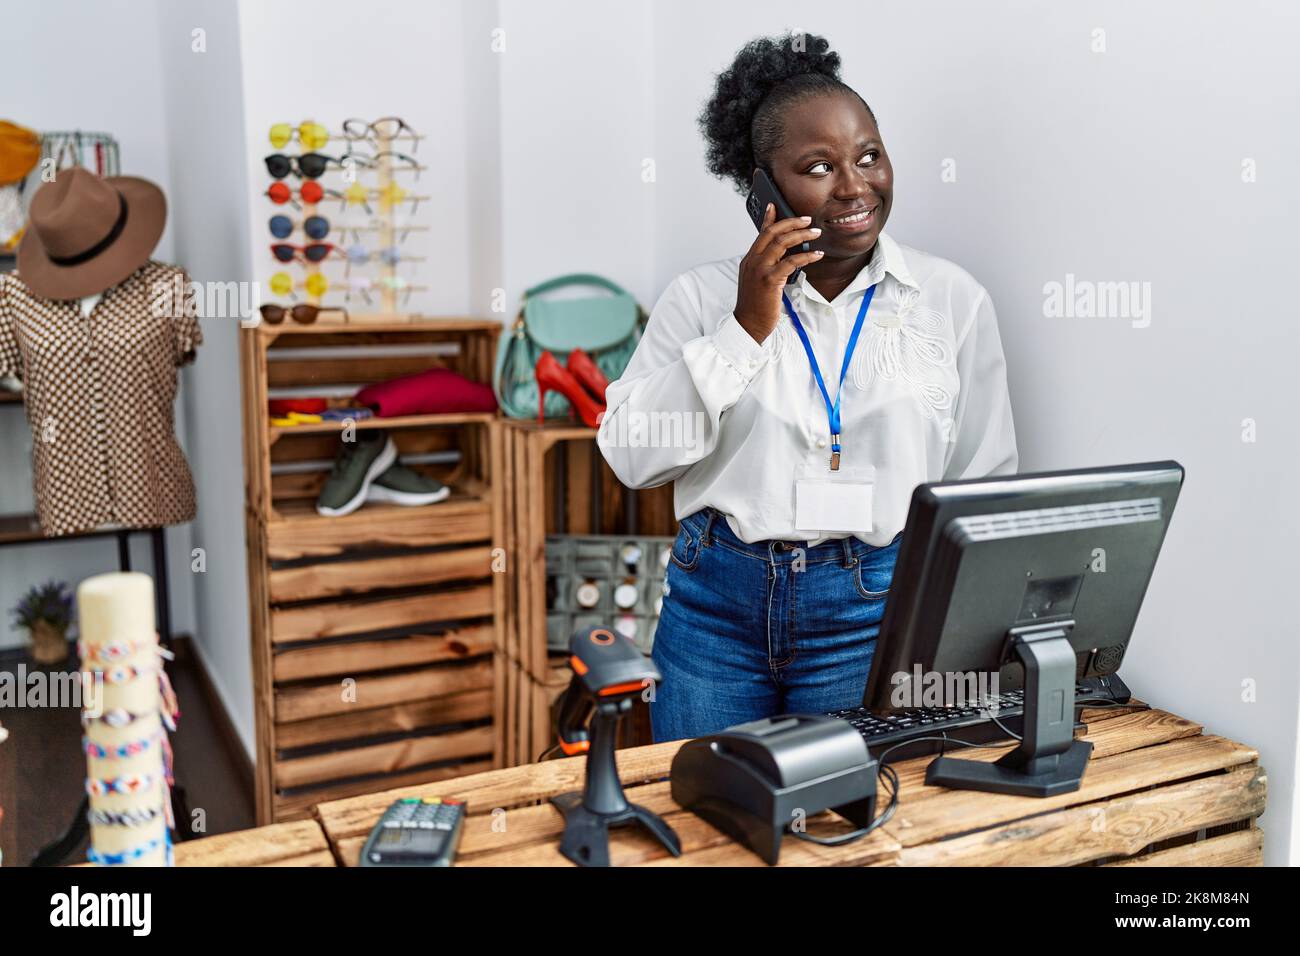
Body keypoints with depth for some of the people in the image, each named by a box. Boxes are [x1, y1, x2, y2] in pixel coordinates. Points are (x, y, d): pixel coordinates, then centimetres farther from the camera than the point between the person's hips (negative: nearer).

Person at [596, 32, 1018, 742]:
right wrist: (746, 330, -14)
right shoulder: (703, 298, 0)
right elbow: (631, 454, -8)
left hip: (875, 611, 0)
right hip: (716, 605, 1)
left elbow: (984, 493, 4)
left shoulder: (954, 300, 1)